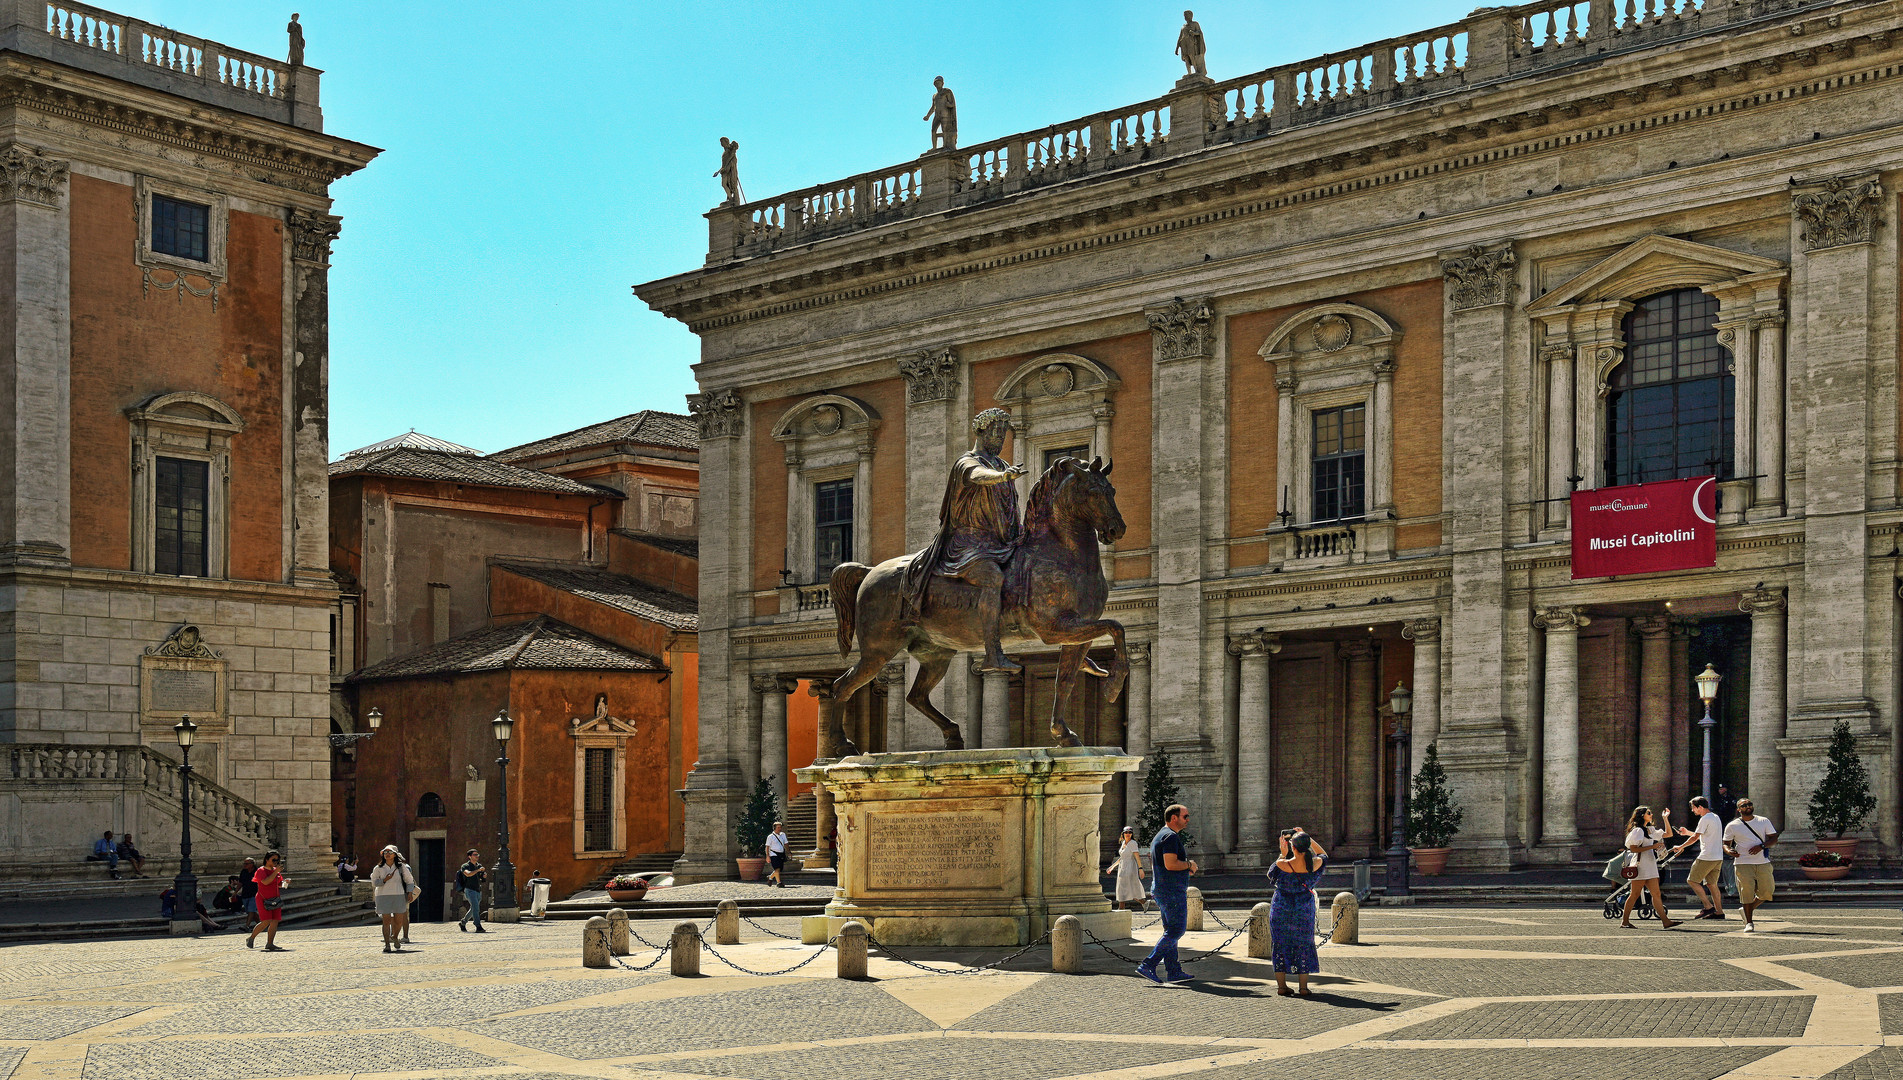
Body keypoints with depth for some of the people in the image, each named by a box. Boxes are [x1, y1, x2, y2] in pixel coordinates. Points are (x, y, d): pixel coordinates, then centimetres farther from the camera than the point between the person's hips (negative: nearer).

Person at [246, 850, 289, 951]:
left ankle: (270, 944, 1)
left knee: (275, 921, -2)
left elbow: (279, 884, 24)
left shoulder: (276, 871, 15)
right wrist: (276, 872, -23)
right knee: (266, 921, -15)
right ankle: (251, 938, 4)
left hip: (275, 899, 7)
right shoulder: (261, 870, -6)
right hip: (263, 900, -7)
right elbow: (265, 881, -23)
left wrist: (285, 882, 2)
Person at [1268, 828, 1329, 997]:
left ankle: (1281, 985, 13)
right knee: (1303, 945, 12)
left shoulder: (1283, 865, -22)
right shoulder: (1314, 864, -15)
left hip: (1281, 908, -1)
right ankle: (1303, 987, 12)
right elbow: (1323, 854, 10)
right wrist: (1307, 837, 9)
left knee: (1280, 945, 11)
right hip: (1304, 910, 1)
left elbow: (1272, 874, 2)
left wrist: (1284, 854, 3)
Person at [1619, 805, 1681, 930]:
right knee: (1634, 894, -4)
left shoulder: (1650, 830, 19)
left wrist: (1666, 818, 18)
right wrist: (1652, 846, -17)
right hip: (1640, 866, -8)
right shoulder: (1637, 830, -8)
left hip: (1650, 866, 8)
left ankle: (1665, 921, -6)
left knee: (1657, 894, 0)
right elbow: (1633, 849, -16)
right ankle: (1625, 921, 3)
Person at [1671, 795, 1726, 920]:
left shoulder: (1705, 819, -12)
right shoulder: (1715, 817, 17)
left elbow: (1695, 838, -12)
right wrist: (1687, 832, 29)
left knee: (1692, 880, -2)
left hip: (1707, 857, -9)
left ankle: (1708, 906, -10)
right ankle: (1719, 911, 10)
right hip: (1718, 857, 9)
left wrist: (1680, 847, -1)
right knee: (1711, 883, 14)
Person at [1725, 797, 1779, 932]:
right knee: (1747, 892, -8)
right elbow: (1726, 843, 10)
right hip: (1743, 863, -2)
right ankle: (1749, 923, 3)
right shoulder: (1732, 826, 6)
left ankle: (1748, 910, 24)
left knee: (1766, 892, 0)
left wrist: (1761, 846, -12)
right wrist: (1729, 850, -14)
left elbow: (1774, 838, 6)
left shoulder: (1764, 821, 9)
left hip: (1763, 862, 2)